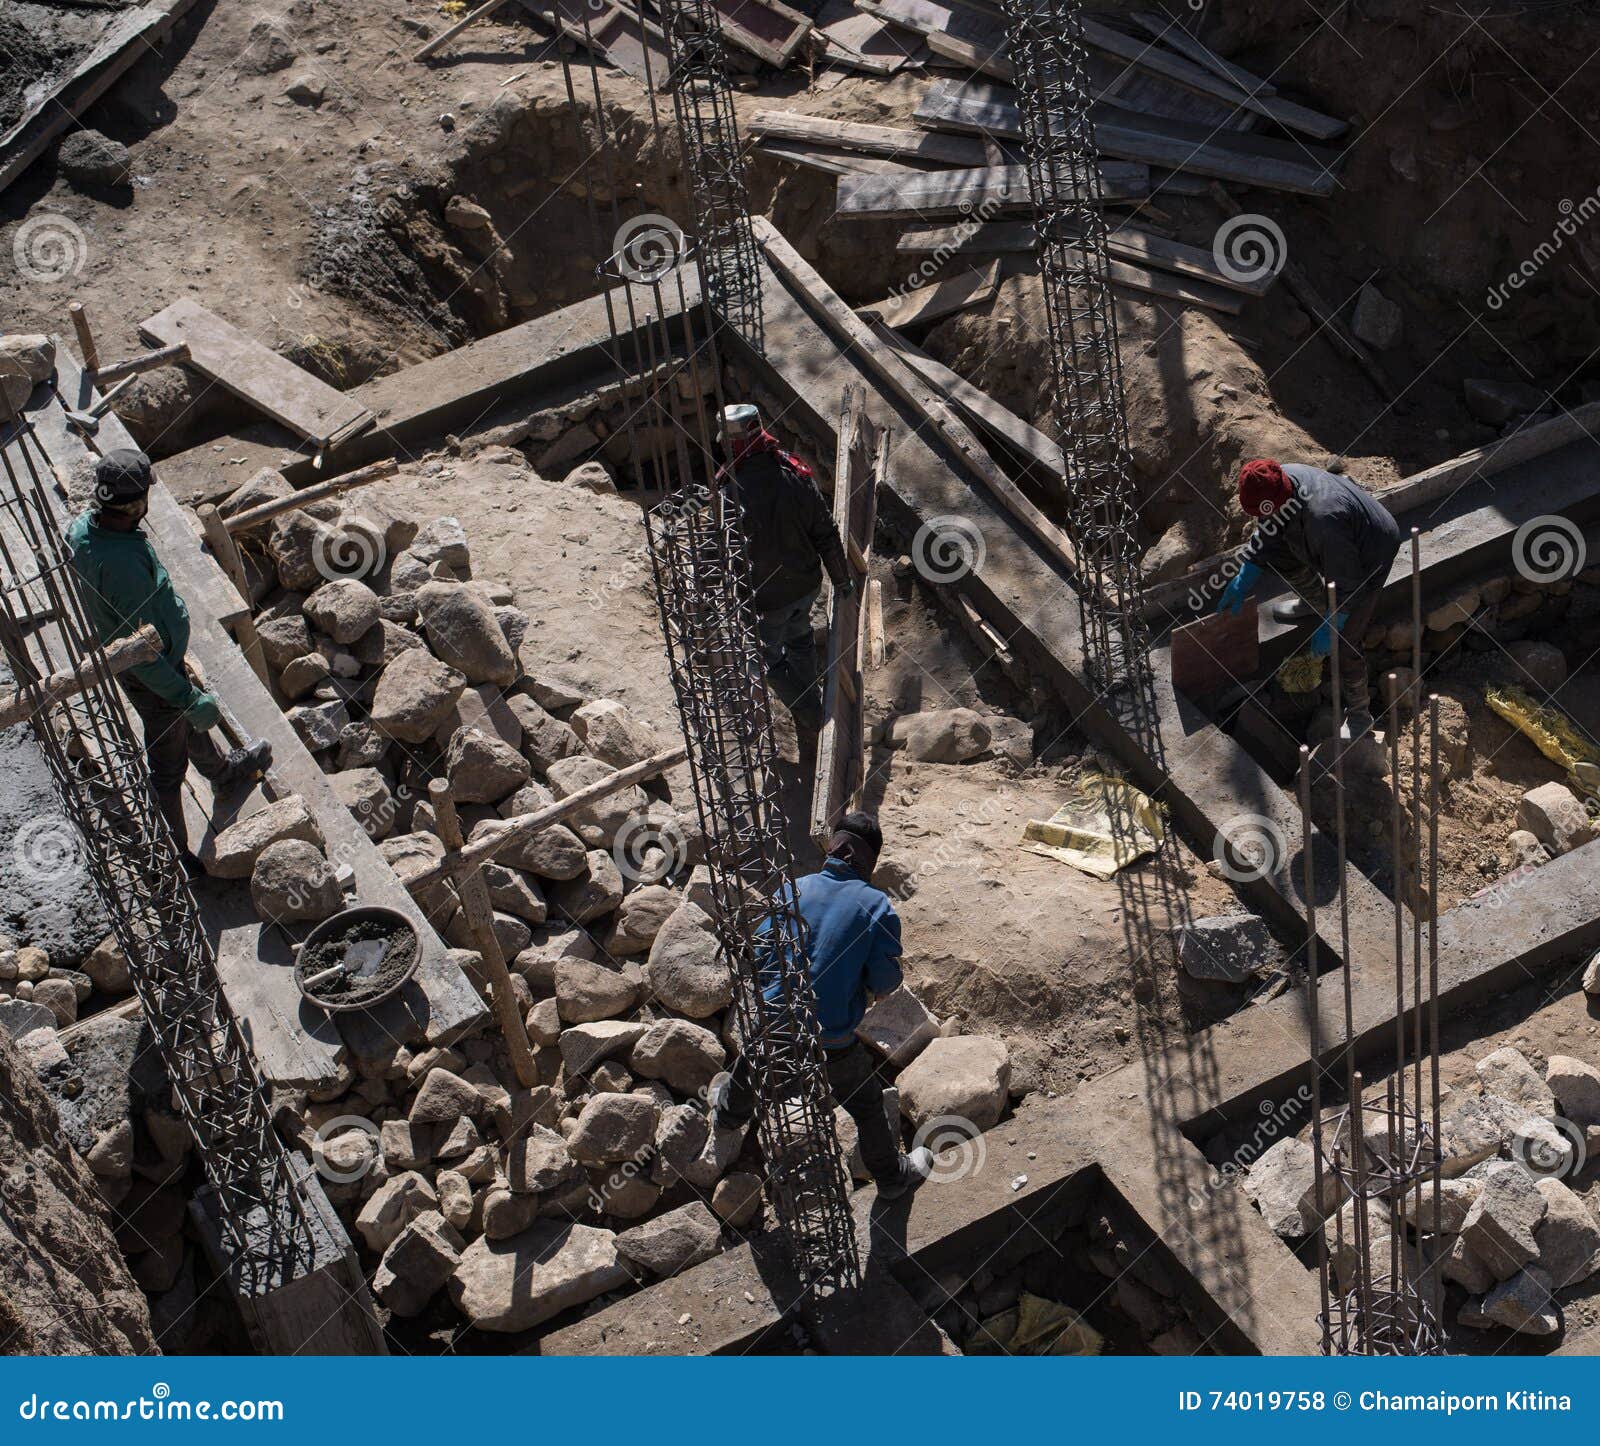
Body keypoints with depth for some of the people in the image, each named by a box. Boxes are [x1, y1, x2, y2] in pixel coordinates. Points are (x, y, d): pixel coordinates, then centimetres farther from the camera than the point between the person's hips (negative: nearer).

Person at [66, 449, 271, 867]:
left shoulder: (83, 526, -13)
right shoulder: (123, 562, -41)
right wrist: (189, 697, -27)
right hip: (151, 674, -9)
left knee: (188, 718, 35)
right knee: (167, 765, 11)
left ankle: (221, 769, 64)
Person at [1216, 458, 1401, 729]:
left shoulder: (1324, 521, -46)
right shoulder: (1283, 481, -20)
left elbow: (1346, 584, -33)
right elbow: (1266, 536, 0)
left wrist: (1329, 628, -23)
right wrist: (1243, 580, 1)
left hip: (1368, 561, -8)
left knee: (1343, 646, -7)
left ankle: (1359, 714, 16)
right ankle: (1314, 602, 36)